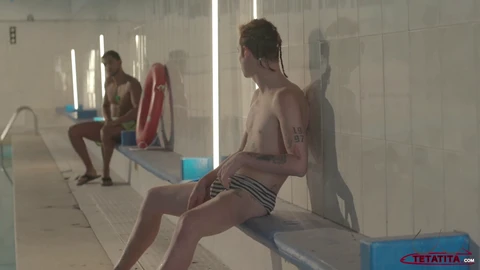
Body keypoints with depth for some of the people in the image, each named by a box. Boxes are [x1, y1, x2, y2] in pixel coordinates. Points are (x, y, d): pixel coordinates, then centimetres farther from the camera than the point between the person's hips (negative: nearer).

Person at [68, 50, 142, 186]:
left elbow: (137, 110, -24)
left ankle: (106, 173, -26)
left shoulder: (132, 84, -15)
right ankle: (90, 170, -1)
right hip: (112, 125, 8)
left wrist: (116, 121, -31)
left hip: (128, 126, -8)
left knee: (105, 132, -41)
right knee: (73, 131, -4)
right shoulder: (108, 82, 9)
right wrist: (107, 120, -5)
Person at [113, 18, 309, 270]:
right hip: (230, 185, 11)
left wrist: (245, 159, -23)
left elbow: (299, 164, -24)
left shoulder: (285, 97, -16)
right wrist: (208, 179, 7)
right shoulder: (259, 96, 15)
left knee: (190, 222, -36)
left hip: (255, 195, -11)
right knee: (155, 197, 20)